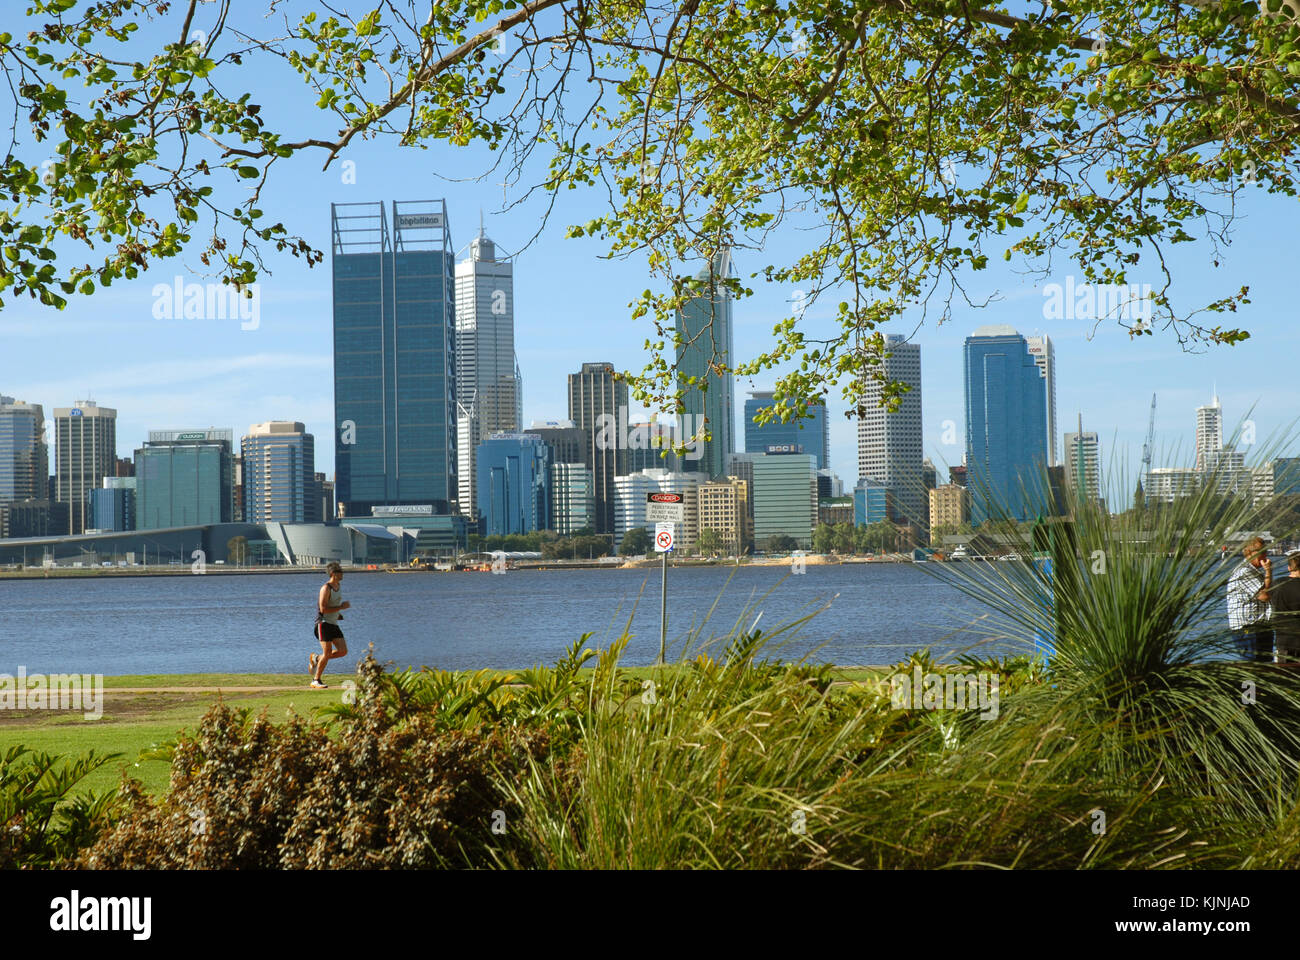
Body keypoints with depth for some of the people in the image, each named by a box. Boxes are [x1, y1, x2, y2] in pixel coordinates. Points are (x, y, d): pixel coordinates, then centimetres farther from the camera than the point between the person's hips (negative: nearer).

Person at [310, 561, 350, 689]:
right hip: (324, 624, -8)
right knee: (327, 653, -9)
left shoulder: (338, 585, 12)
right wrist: (341, 607, -20)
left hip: (334, 624, 8)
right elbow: (323, 608, -22)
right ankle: (316, 680, 4)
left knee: (343, 651, -2)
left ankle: (316, 659, 16)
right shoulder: (326, 588, -15)